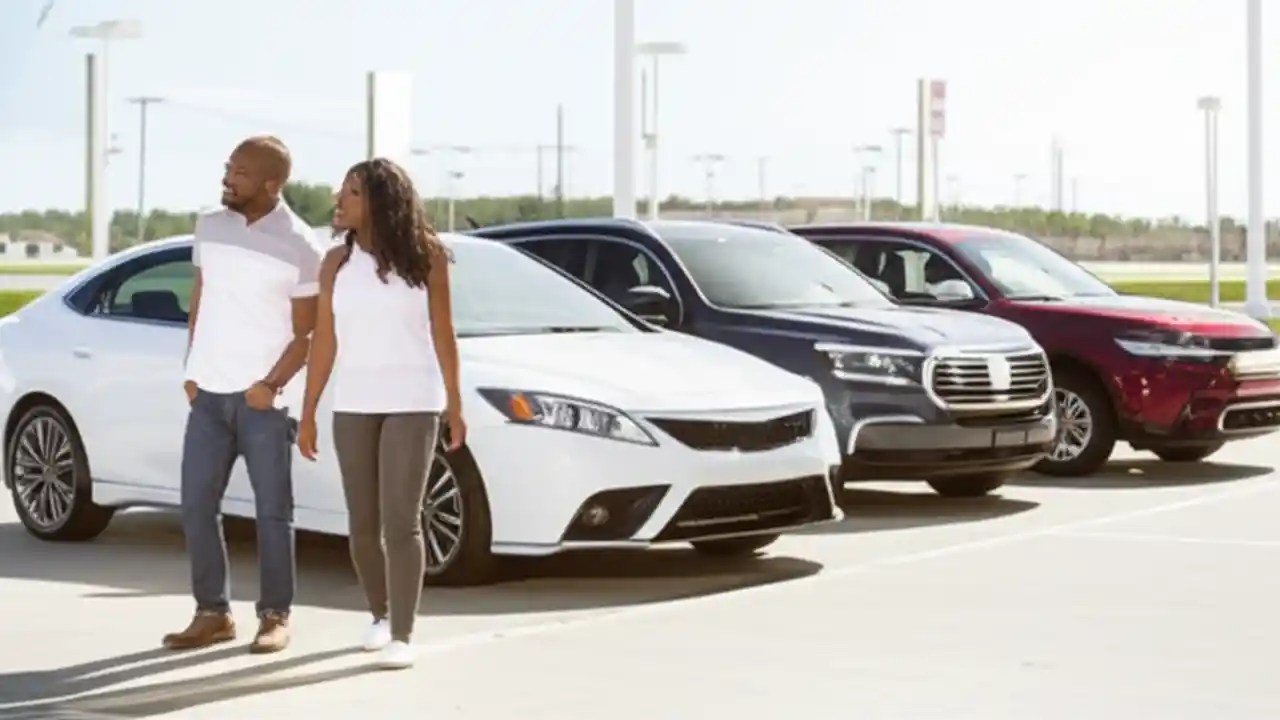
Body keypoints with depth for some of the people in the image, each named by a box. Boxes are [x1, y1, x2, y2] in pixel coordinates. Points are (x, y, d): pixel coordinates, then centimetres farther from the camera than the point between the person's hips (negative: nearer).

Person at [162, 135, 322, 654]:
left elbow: (306, 334, -4)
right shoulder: (209, 227, 8)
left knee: (272, 511, 1)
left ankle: (275, 616, 11)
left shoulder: (299, 247, -8)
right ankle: (212, 612, 15)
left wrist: (270, 384, -14)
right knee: (197, 505, 5)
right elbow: (200, 301, 15)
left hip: (262, 398, -5)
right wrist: (190, 370, 8)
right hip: (208, 392, 5)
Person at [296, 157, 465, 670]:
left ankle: (402, 636, -9)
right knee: (363, 524, 8)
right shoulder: (336, 262, 3)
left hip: (412, 402, -3)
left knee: (401, 521, -11)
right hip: (352, 405, 3)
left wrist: (455, 407, -1)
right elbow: (323, 341, 3)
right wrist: (307, 414, 1)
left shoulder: (425, 256, -4)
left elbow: (443, 334, -1)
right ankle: (380, 615, 29)